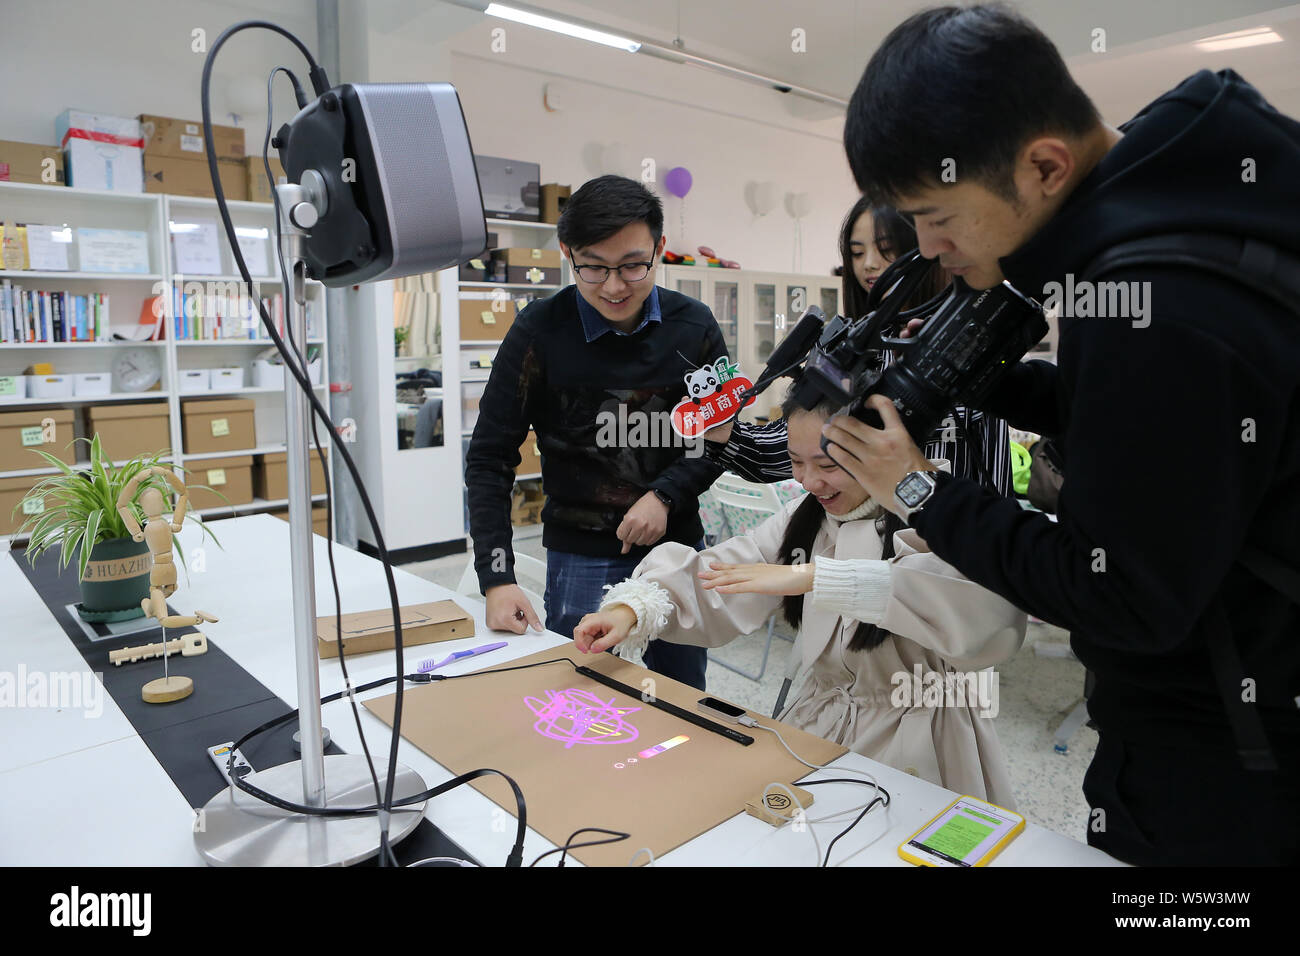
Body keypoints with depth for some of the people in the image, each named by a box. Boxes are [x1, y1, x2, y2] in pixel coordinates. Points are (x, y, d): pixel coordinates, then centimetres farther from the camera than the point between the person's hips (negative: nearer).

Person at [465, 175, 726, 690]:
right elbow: (490, 457, -9)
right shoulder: (540, 331, -11)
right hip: (581, 557, -2)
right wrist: (496, 578, -16)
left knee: (685, 703, 18)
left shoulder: (694, 328, -4)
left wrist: (666, 494, -13)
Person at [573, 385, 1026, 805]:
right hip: (818, 721, 5)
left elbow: (992, 612, -38)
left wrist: (814, 577, -42)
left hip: (917, 748, -5)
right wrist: (633, 607, -21)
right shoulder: (806, 517, 3)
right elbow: (715, 575, -1)